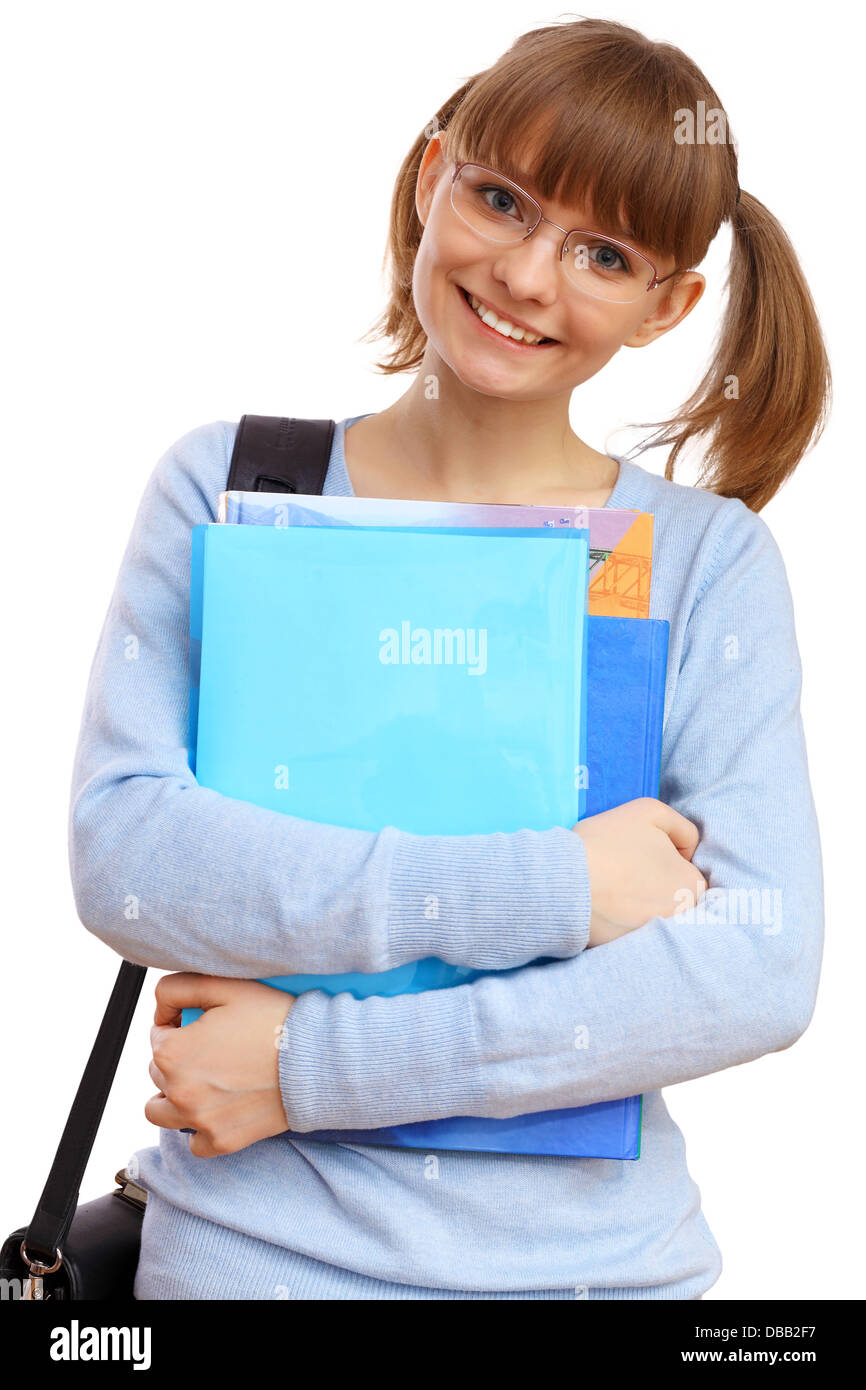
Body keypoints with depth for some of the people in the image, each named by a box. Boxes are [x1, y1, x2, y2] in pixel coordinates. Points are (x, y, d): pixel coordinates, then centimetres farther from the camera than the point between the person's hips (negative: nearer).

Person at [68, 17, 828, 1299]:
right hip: (249, 1248, 0)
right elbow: (119, 854, -15)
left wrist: (316, 1063, -18)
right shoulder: (227, 489, -3)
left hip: (592, 1257, 0)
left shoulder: (708, 558, -5)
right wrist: (544, 891, -20)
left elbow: (760, 974, -15)